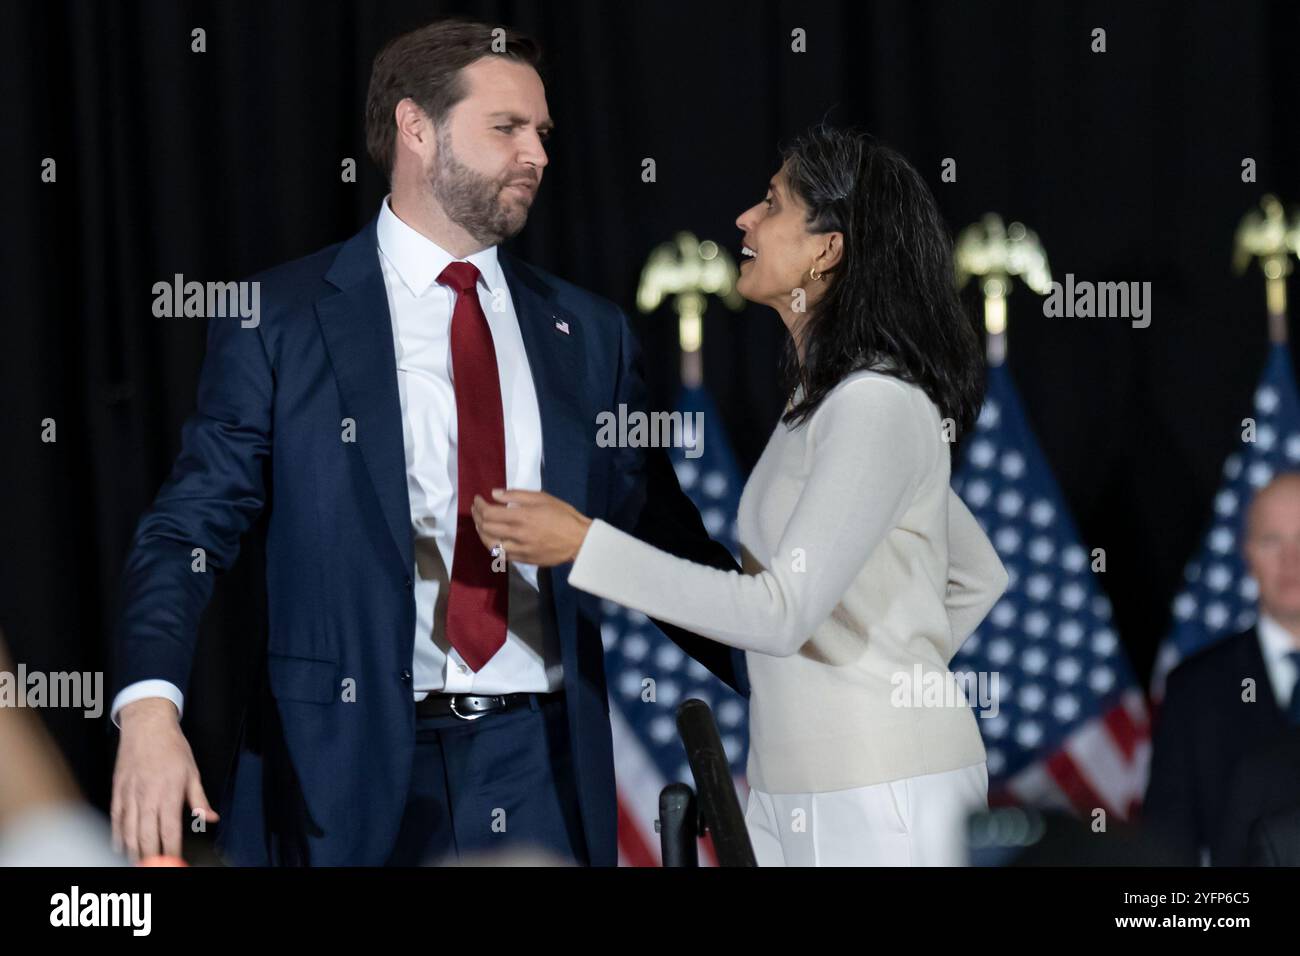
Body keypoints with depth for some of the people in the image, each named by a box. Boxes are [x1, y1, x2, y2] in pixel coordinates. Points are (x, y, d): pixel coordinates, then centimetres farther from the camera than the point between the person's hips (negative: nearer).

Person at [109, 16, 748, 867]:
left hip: (544, 772, 3)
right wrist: (151, 706, -21)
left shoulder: (588, 334, 12)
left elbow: (665, 543, 16)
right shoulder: (279, 320, 0)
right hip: (349, 772, -3)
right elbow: (192, 527, -5)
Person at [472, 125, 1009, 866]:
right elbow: (981, 577, 22)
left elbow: (781, 612, -23)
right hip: (788, 790, 9)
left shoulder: (877, 406, -16)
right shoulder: (823, 399, 14)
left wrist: (583, 544, -23)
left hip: (885, 798, -9)